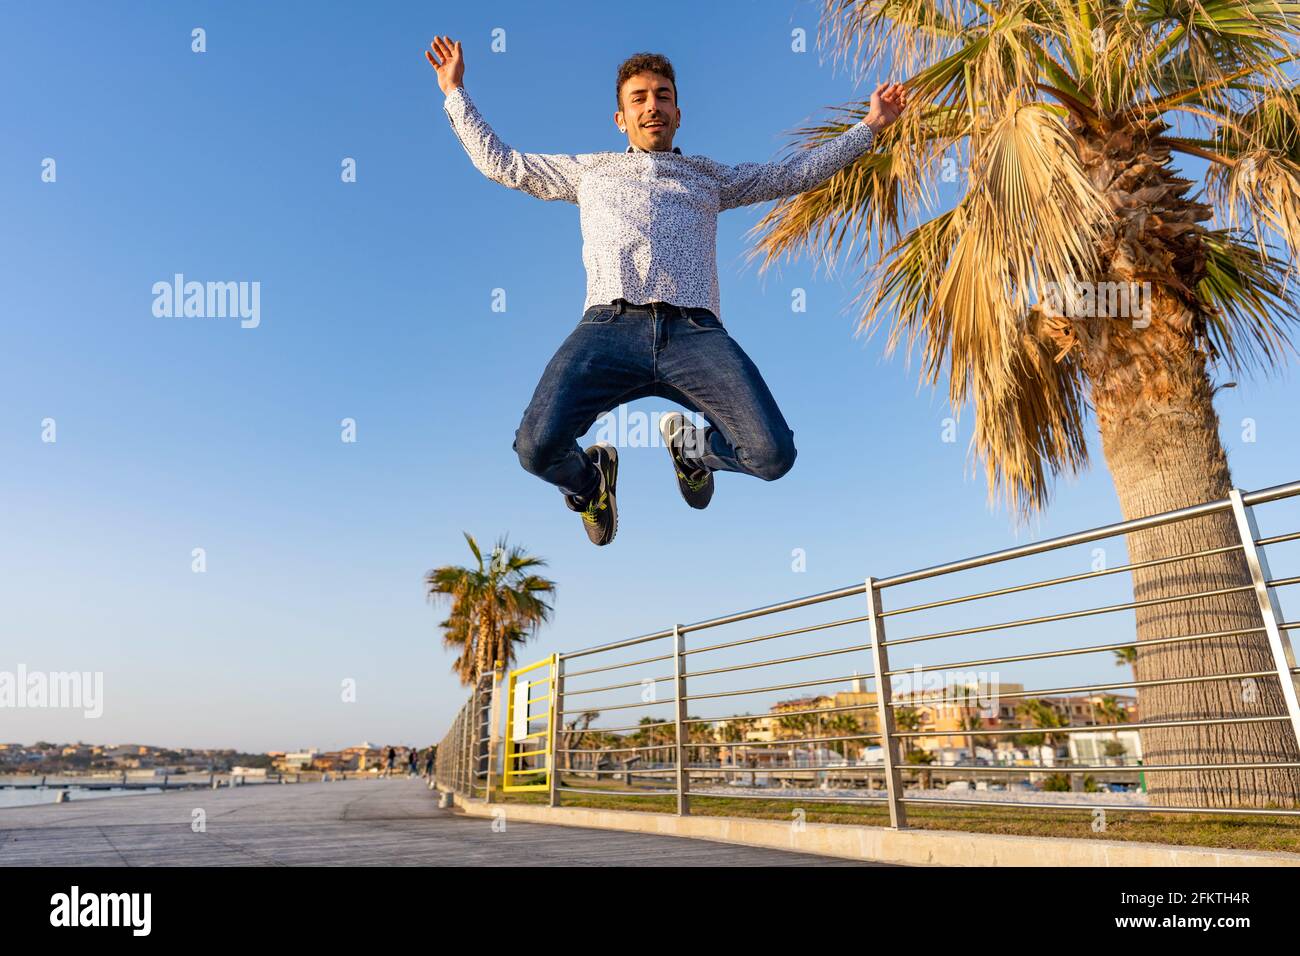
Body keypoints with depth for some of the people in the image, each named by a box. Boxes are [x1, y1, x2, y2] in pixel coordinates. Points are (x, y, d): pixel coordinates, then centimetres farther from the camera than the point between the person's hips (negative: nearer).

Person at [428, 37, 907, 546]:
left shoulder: (709, 175, 33)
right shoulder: (589, 170, 32)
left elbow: (795, 173, 36)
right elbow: (500, 162, 37)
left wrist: (869, 125, 33)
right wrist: (455, 91, 35)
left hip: (695, 332, 1)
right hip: (609, 327, 0)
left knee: (774, 455, -19)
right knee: (536, 448, -25)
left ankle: (689, 445, 16)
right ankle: (589, 479, 14)